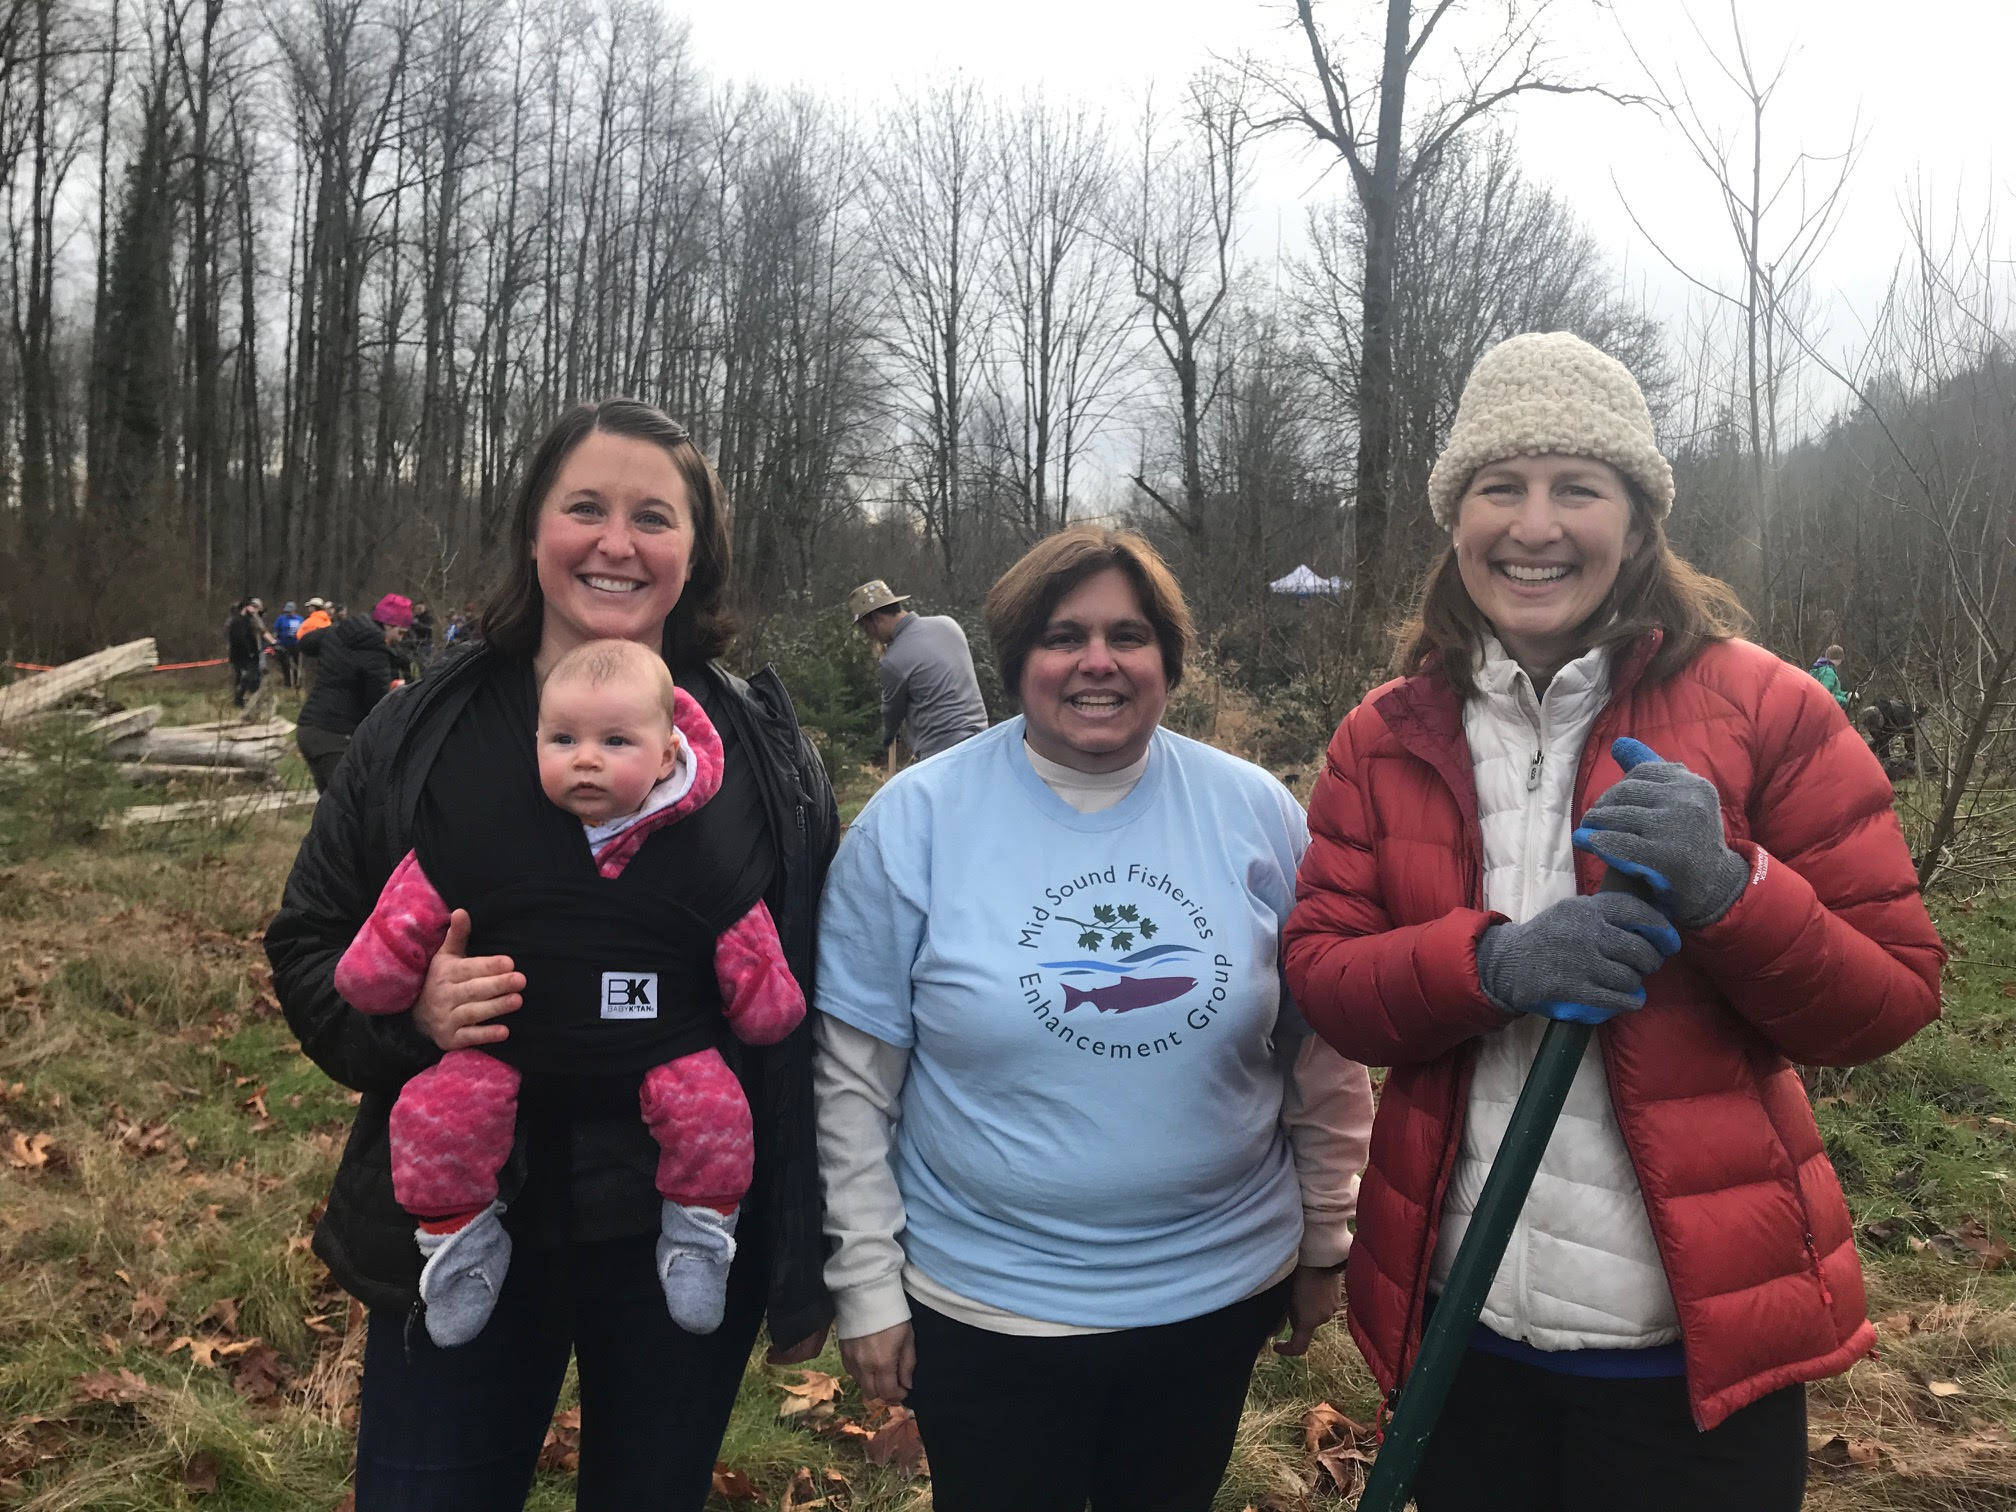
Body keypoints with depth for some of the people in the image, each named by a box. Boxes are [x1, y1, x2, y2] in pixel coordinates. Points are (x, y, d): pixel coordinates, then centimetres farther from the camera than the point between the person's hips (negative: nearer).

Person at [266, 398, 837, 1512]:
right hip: (461, 1233, 1)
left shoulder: (763, 749, -4)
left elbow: (818, 1005, -1)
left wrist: (808, 1263, -1)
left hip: (689, 1244, 0)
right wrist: (408, 1010, -19)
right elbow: (307, 946, 4)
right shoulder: (422, 734, -3)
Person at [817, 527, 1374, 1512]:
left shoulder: (1257, 813, -4)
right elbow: (856, 1082, -6)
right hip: (983, 1310, -2)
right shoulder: (917, 819, -10)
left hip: (1221, 1293, 2)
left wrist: (1323, 1244, 9)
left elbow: (1320, 1055, 4)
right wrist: (867, 1285, -5)